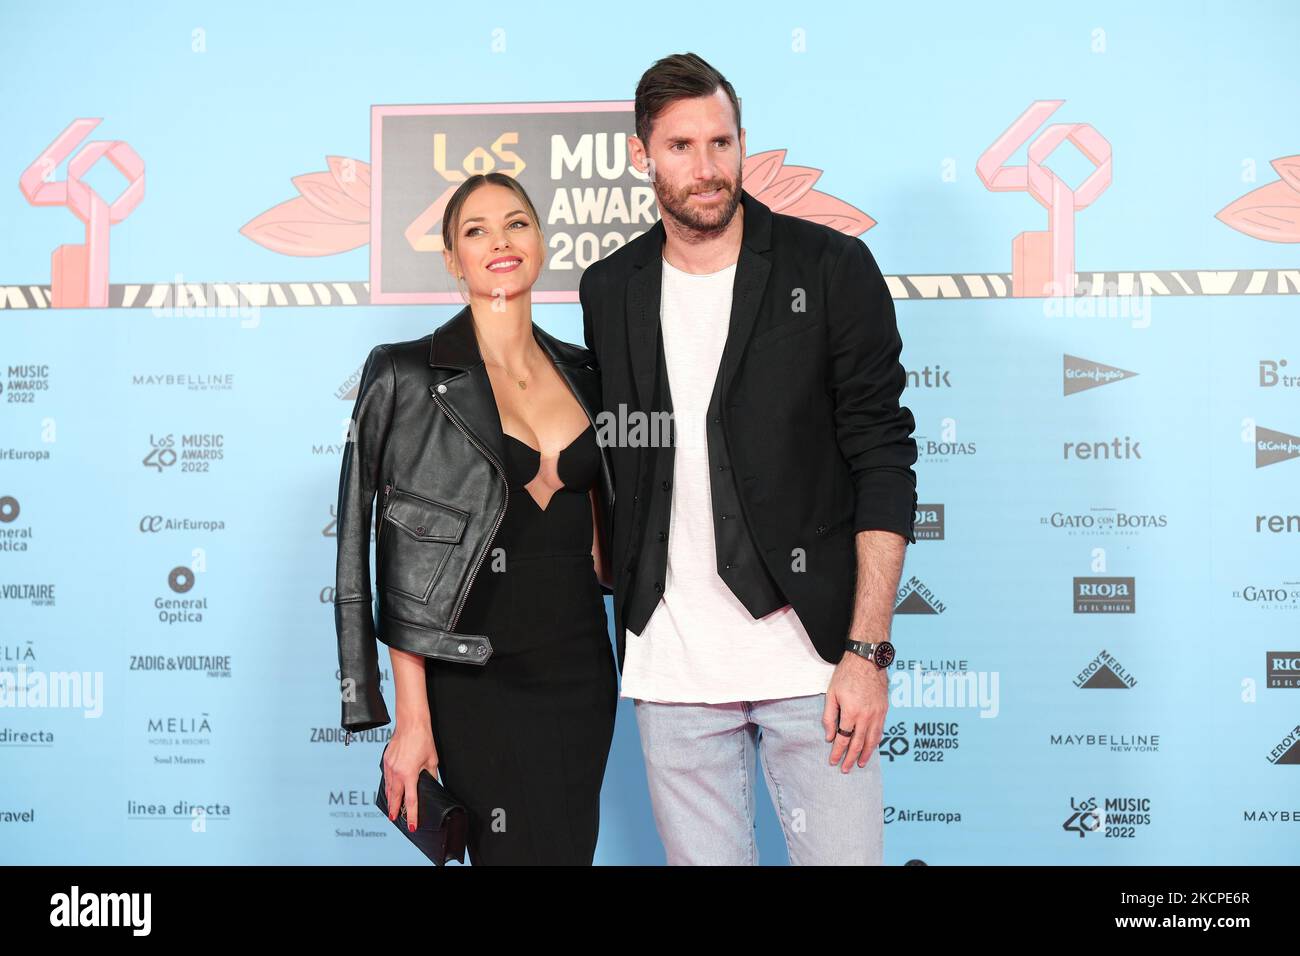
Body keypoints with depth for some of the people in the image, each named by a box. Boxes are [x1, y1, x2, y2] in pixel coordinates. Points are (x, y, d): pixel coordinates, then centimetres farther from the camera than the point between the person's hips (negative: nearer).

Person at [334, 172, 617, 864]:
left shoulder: (581, 373, 9)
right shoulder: (409, 378, -7)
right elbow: (400, 561, -10)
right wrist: (411, 719, -14)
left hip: (581, 668, 5)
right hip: (478, 679, -5)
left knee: (575, 845, 10)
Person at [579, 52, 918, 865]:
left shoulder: (831, 268, -3)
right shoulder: (609, 291, 8)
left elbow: (883, 461, -5)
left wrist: (867, 650, -10)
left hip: (811, 659, -3)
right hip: (669, 669, 3)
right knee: (703, 856, 11)